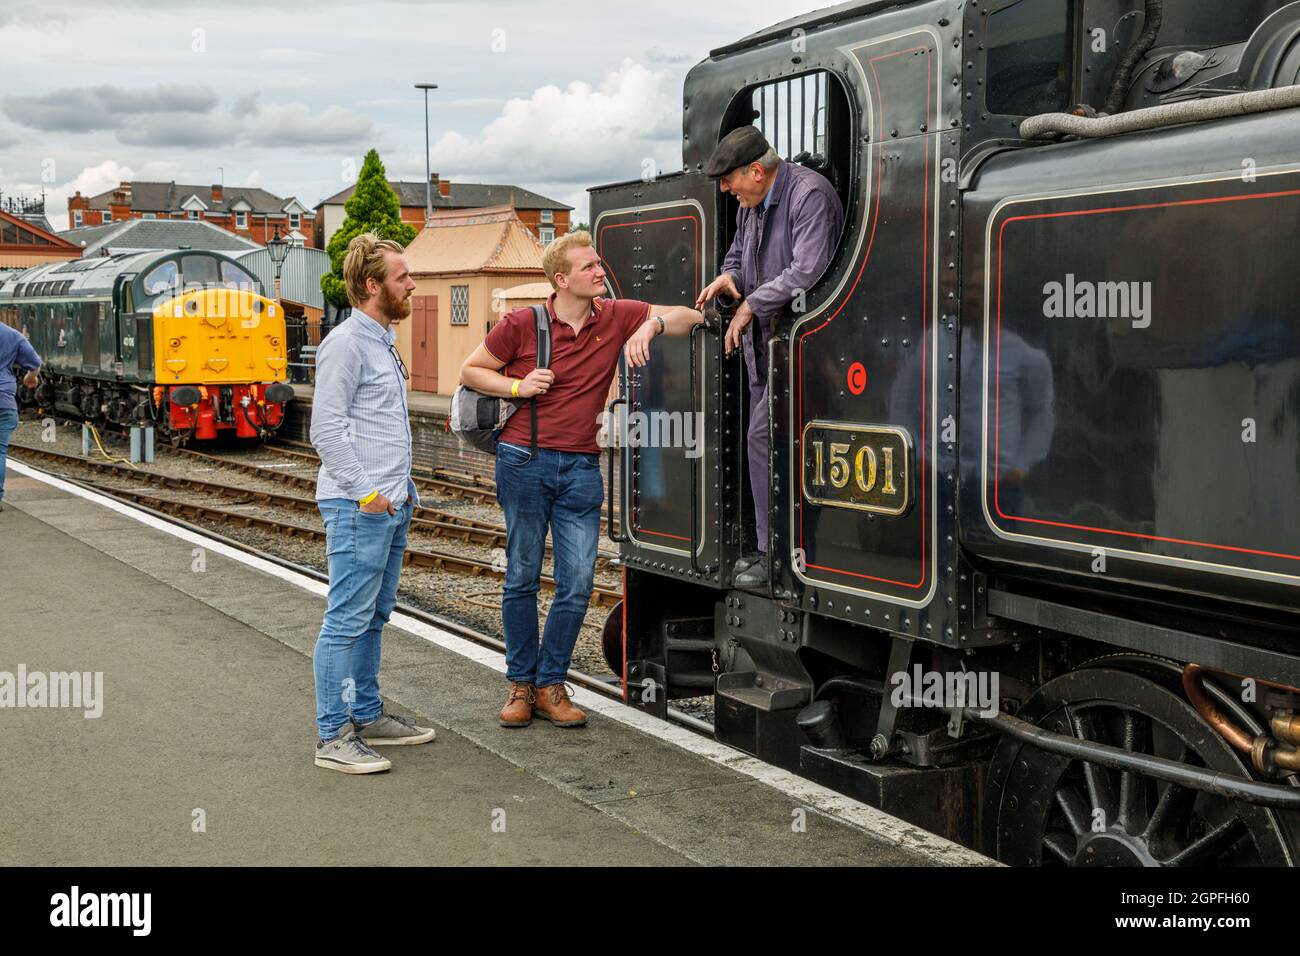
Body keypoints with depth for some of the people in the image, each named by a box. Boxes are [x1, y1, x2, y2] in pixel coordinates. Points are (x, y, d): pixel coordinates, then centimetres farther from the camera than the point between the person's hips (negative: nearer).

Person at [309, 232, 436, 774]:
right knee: (348, 620, -7)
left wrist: (405, 490, 19)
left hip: (391, 506, 10)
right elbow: (326, 430, -17)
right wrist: (366, 492, -17)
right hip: (359, 507, -10)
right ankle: (332, 738, -3)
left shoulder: (384, 342, 19)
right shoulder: (346, 344, -11)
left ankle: (367, 717, 25)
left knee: (374, 617, 15)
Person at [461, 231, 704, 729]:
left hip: (581, 467, 3)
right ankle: (520, 684, 18)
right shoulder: (522, 324, -4)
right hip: (525, 462, -2)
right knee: (522, 578, 6)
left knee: (577, 584, 0)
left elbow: (689, 317, 4)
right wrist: (519, 386, -9)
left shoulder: (616, 317, 3)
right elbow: (470, 370, 7)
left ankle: (550, 685, 15)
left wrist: (653, 324, -16)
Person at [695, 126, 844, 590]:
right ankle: (771, 547, 20)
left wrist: (751, 305, -18)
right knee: (765, 437, 11)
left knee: (765, 434, -13)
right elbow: (739, 253, 26)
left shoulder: (809, 194, -18)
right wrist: (729, 277, 2)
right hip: (765, 342, 10)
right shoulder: (750, 204, 11)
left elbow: (807, 273, -27)